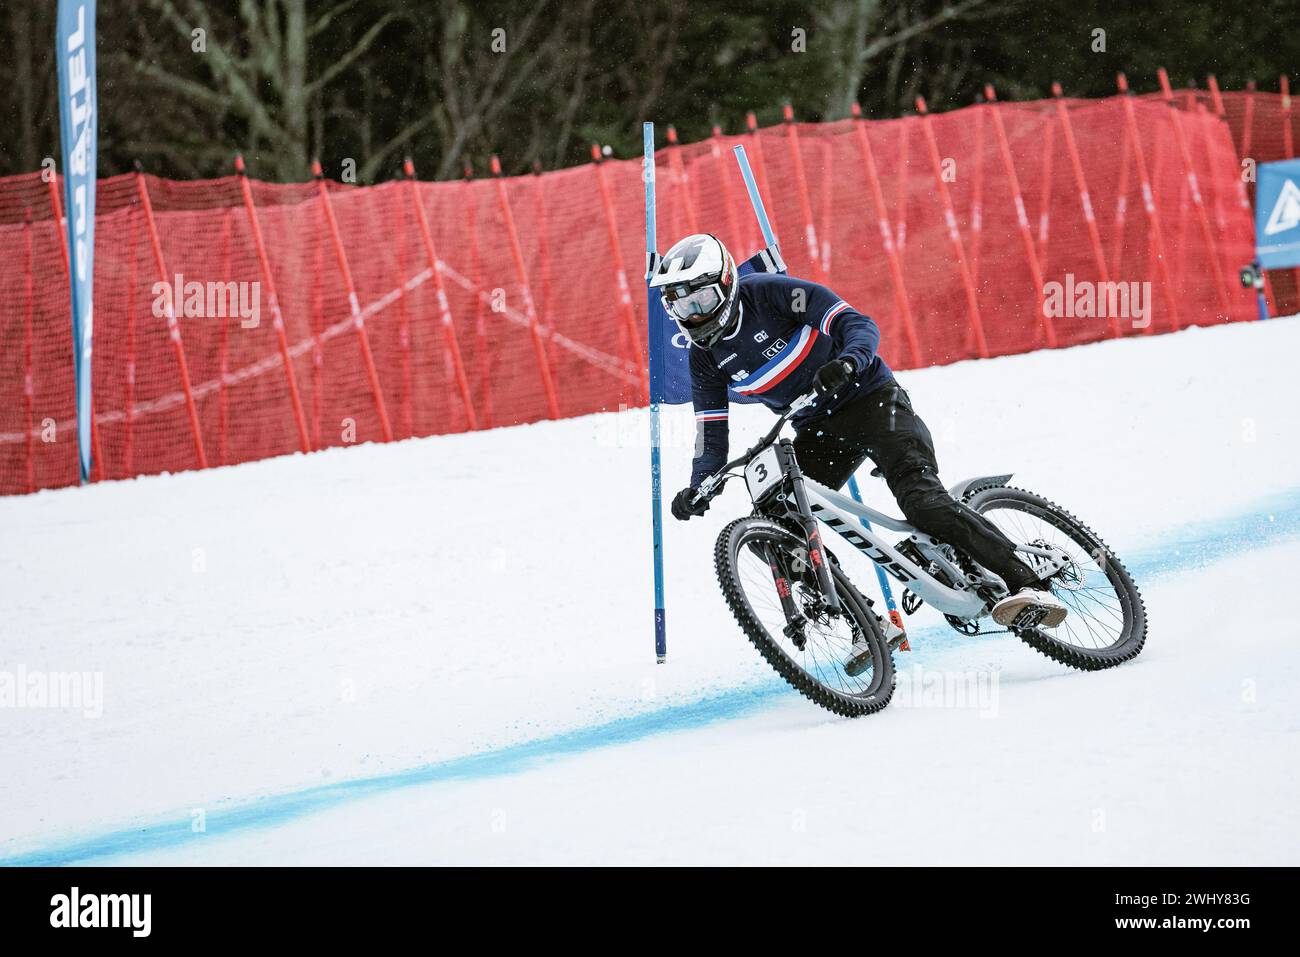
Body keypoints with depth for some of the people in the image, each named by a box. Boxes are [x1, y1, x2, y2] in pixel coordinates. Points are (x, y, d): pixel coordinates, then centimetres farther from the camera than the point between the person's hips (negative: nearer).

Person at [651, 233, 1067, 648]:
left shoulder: (769, 292, -17)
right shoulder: (705, 356, 0)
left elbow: (860, 325, -23)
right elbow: (712, 435, 1)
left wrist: (846, 362, -45)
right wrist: (697, 489, -18)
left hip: (870, 400, -7)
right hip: (818, 431, 7)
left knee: (922, 500, -26)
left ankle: (1028, 585, -32)